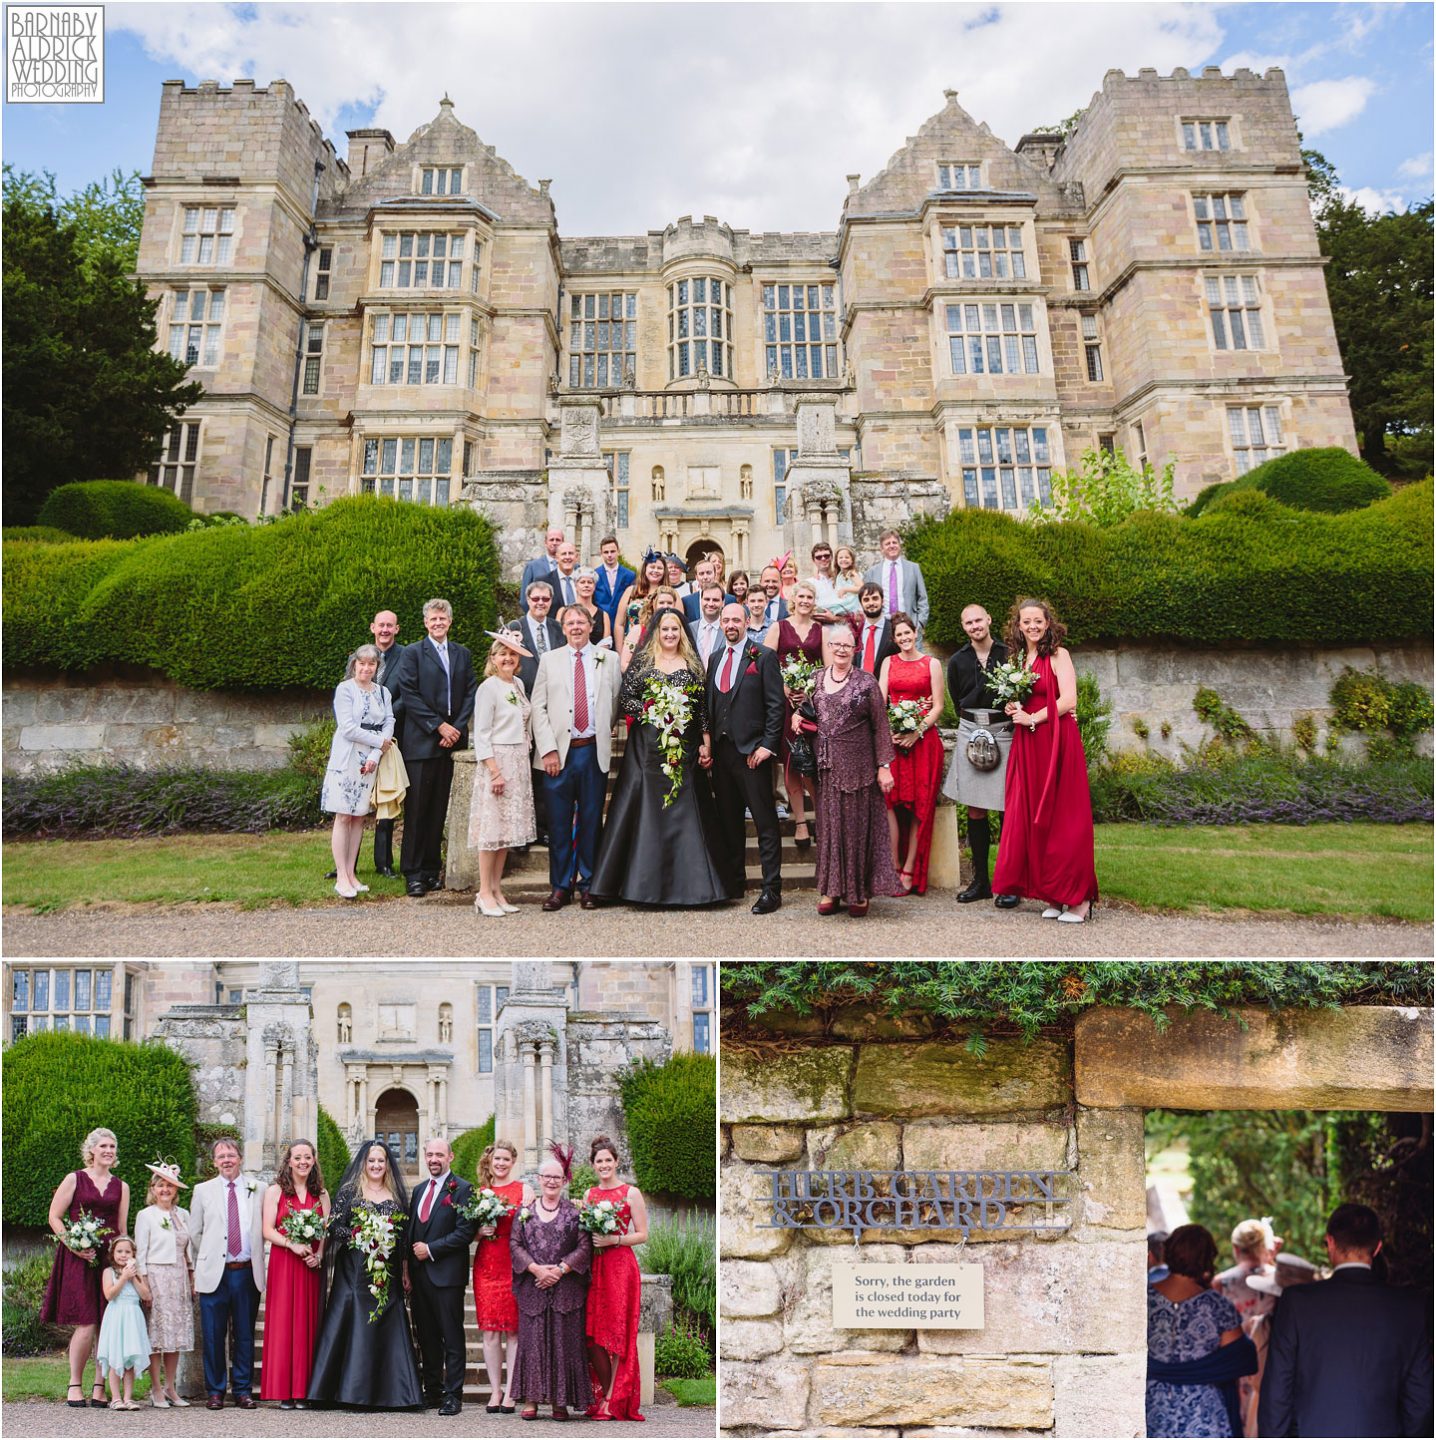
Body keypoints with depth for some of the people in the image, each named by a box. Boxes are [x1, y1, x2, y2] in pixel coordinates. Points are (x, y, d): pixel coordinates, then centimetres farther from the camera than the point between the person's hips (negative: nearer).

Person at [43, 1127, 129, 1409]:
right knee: (86, 1325, -8)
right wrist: (75, 1246, -11)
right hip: (78, 1259, -3)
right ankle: (75, 1385, 9)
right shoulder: (74, 1179, 4)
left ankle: (100, 1388, 9)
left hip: (111, 1259, 3)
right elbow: (54, 1217, 1)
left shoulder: (121, 1187, 14)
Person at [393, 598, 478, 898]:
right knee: (417, 809, -3)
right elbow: (409, 695, -6)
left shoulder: (462, 654, 15)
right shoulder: (412, 653, 2)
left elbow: (470, 693, 10)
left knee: (438, 808, 7)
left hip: (452, 740, 4)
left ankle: (431, 869, 14)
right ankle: (413, 873, 3)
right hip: (421, 741, -4)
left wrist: (458, 727, -5)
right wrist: (439, 726, -11)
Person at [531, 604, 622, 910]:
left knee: (591, 821, 5)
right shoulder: (549, 660, 8)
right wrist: (548, 749, -6)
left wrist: (604, 734, 6)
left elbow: (616, 702, 11)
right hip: (558, 751, 0)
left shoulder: (608, 660, 9)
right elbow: (538, 707, 3)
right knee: (559, 823, 2)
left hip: (594, 751, 0)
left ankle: (588, 885, 16)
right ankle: (560, 887, 12)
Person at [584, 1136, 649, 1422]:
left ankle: (613, 1399, 7)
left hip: (621, 1265, -5)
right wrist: (589, 1240, -1)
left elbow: (642, 1235, -6)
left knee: (618, 1331, -2)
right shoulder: (589, 1194, 12)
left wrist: (613, 1240, -17)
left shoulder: (631, 1192, -3)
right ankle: (606, 1391, 19)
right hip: (593, 1267, 5)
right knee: (592, 1332, 4)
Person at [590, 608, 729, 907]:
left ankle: (687, 882, 8)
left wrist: (706, 743, 3)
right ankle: (646, 882, 4)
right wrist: (650, 711, -13)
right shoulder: (642, 661, 5)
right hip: (647, 747, -2)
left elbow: (702, 706, 10)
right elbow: (624, 698, 1)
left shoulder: (692, 664, 11)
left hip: (685, 747, 2)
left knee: (685, 810, 2)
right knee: (646, 807, -3)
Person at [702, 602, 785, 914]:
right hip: (720, 748, 6)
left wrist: (767, 745, -13)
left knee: (765, 822, -1)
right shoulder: (715, 658, 15)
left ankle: (771, 889, 3)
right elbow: (709, 703, 16)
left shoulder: (763, 656, -3)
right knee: (728, 820, 12)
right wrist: (706, 744, 7)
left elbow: (775, 705, -7)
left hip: (752, 749, -6)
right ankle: (732, 883, 22)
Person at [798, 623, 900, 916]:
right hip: (826, 766, 4)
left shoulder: (866, 682, -4)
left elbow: (881, 727, -5)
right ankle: (831, 889, 17)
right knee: (829, 825, 8)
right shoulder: (817, 680, 8)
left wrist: (884, 766, -9)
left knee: (858, 825, 3)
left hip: (858, 766, -4)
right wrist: (798, 715, 0)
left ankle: (859, 892, 13)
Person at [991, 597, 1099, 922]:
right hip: (1026, 746, 6)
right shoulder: (1017, 658, 16)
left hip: (1056, 741, -6)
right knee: (1031, 817, 2)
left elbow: (1068, 700, -12)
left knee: (1061, 816, -5)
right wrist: (1013, 710, 3)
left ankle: (1078, 896, 2)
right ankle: (1054, 895, 9)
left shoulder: (1057, 655, -3)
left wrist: (1033, 718, -10)